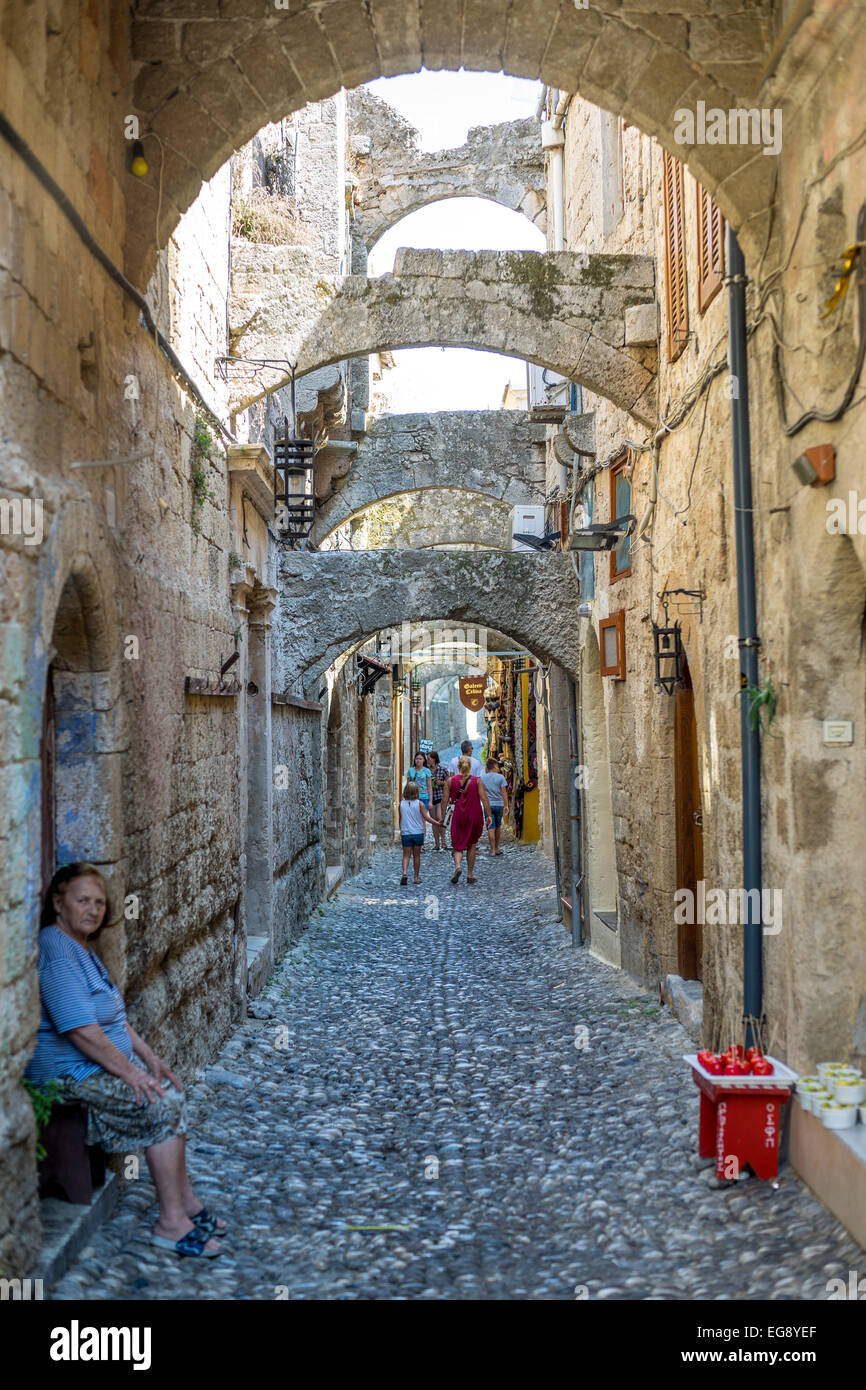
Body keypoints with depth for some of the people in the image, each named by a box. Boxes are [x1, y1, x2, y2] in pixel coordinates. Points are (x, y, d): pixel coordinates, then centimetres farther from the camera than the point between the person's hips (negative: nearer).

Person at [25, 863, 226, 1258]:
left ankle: (186, 1204, 7)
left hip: (106, 1062, 10)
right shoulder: (56, 951, -21)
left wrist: (150, 1058, 11)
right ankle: (171, 1222, -11)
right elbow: (81, 1031, -26)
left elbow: (115, 1017, 19)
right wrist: (129, 1072, -20)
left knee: (171, 1092, 0)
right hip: (70, 1072, -10)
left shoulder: (81, 947, 13)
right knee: (164, 1106, -17)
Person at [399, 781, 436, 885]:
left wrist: (401, 830, 20)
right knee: (416, 855, 10)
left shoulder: (402, 803, -1)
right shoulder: (420, 803, -6)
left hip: (405, 833, 1)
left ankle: (405, 873, -19)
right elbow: (426, 817, -7)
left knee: (406, 855, 4)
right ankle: (416, 877, 16)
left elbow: (400, 819, 7)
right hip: (418, 833, -1)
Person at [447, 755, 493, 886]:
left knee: (457, 845, 6)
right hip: (474, 816, 0)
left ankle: (457, 865, -23)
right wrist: (489, 816, -5)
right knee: (472, 844, 15)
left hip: (458, 816, 0)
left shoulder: (451, 781, -2)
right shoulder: (476, 781, -4)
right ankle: (470, 874, 16)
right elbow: (484, 798, -8)